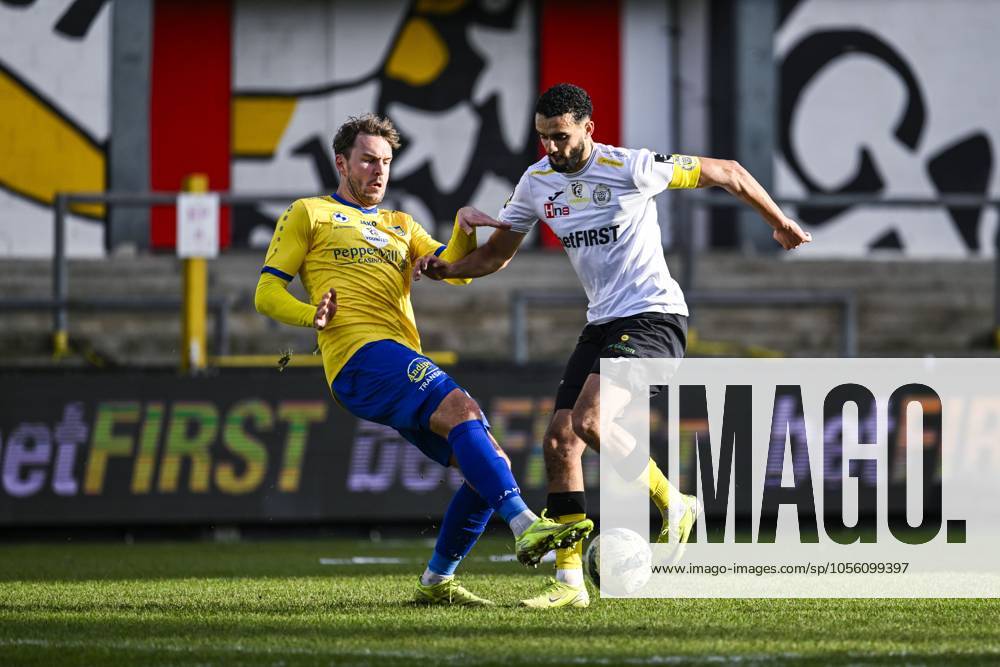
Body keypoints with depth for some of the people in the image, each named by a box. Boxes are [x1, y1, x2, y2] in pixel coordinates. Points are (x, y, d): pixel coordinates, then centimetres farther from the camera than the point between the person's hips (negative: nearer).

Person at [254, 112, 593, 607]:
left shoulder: (400, 226, 32)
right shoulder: (309, 214, 15)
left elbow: (452, 270, 17)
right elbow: (267, 294, 7)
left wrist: (464, 230, -4)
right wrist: (313, 315, -13)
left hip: (405, 370, 7)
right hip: (360, 356, -7)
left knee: (492, 466, -3)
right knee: (460, 408, -31)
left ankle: (437, 582, 9)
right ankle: (526, 528, -45)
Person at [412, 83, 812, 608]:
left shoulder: (630, 168, -14)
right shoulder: (536, 182, 5)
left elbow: (725, 172, -3)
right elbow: (496, 254, 15)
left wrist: (780, 223, 7)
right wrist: (446, 269, -5)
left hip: (653, 317, -7)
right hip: (602, 324, 7)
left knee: (589, 421, -26)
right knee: (558, 442, -3)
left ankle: (674, 506, -5)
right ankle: (569, 582, 2)